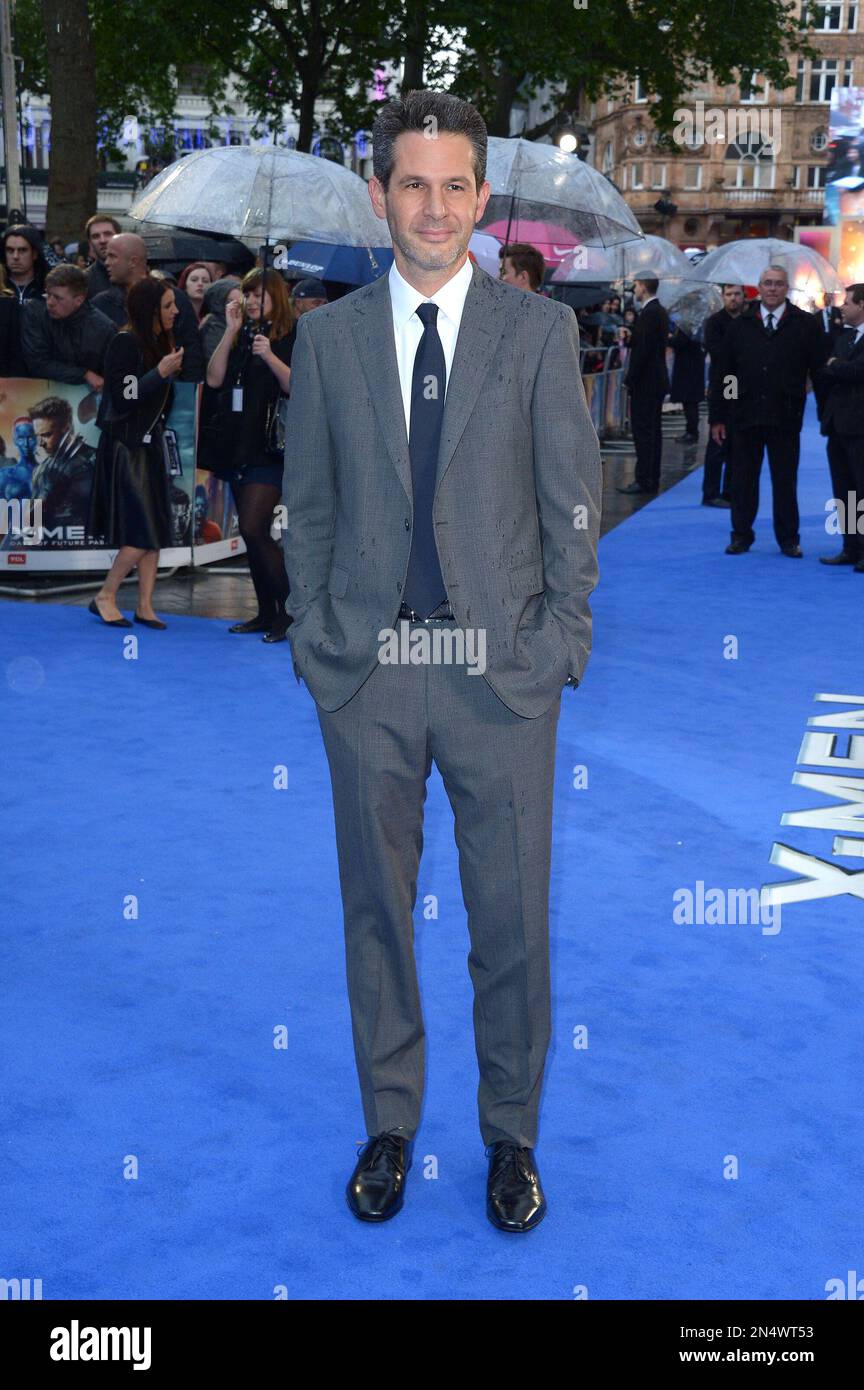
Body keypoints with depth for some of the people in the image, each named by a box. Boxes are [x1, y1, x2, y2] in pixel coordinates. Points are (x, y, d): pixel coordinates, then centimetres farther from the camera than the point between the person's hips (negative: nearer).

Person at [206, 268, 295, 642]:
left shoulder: (293, 339, -4)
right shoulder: (241, 338, 14)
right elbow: (214, 378, 2)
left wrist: (270, 357, -26)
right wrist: (231, 331, -2)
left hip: (271, 449, -7)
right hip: (238, 446, 7)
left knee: (254, 528, -15)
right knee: (251, 533, 9)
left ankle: (290, 610, -6)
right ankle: (266, 612, 16)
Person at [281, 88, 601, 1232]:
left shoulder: (541, 331, 1)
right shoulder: (329, 335, 6)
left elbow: (573, 503, 1)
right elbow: (308, 505, 9)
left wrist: (562, 645, -4)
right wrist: (315, 640, 3)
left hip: (501, 669, -1)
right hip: (367, 672, 2)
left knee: (512, 919, 7)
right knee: (377, 912, 11)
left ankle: (511, 1138, 26)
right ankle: (390, 1127, 29)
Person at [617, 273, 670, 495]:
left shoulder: (649, 313, -16)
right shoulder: (660, 312, 14)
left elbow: (643, 350, -20)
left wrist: (630, 379, -16)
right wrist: (630, 337, 11)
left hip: (645, 382, -10)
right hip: (657, 380, 10)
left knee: (643, 431, -8)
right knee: (653, 430, 11)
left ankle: (643, 480, -7)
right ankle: (652, 480, 15)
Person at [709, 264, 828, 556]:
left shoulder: (806, 325, 2)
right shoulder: (740, 325, 7)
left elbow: (820, 371, 1)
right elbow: (721, 374, 7)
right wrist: (717, 416, 3)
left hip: (785, 419, -2)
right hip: (745, 417, 2)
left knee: (785, 481, 5)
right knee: (743, 480, 8)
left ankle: (788, 538, 15)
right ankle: (741, 535, 19)